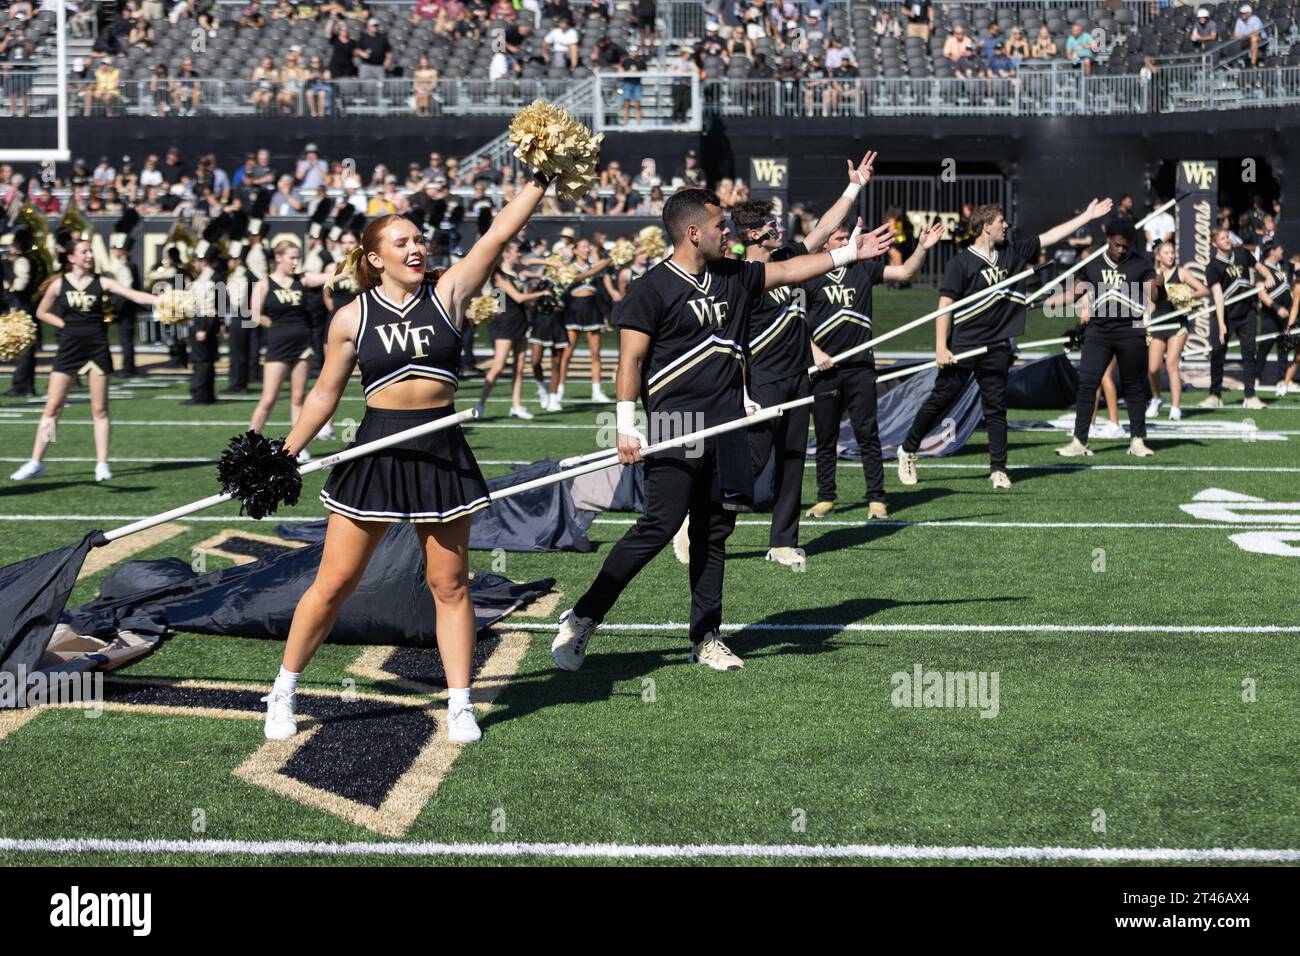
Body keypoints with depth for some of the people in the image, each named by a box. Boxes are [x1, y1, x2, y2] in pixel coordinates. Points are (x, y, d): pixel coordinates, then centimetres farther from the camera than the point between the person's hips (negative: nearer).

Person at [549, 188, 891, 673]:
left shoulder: (733, 277, 15)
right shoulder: (651, 290, -7)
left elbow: (788, 270, 25)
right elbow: (630, 359, -9)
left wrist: (850, 252, 22)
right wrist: (626, 426, -16)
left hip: (727, 424, 7)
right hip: (676, 427, -7)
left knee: (714, 532, 9)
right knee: (659, 526, -14)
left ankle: (706, 638, 16)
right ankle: (581, 619, -7)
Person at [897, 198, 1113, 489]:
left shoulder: (1012, 252, 9)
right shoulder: (961, 262, -8)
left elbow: (1050, 236, 14)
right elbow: (945, 304, -10)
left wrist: (1088, 215, 14)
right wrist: (941, 347, -16)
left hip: (997, 348, 4)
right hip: (962, 346, -4)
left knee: (996, 408, 5)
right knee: (940, 400, 1)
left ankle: (998, 469, 8)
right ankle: (908, 451, 16)